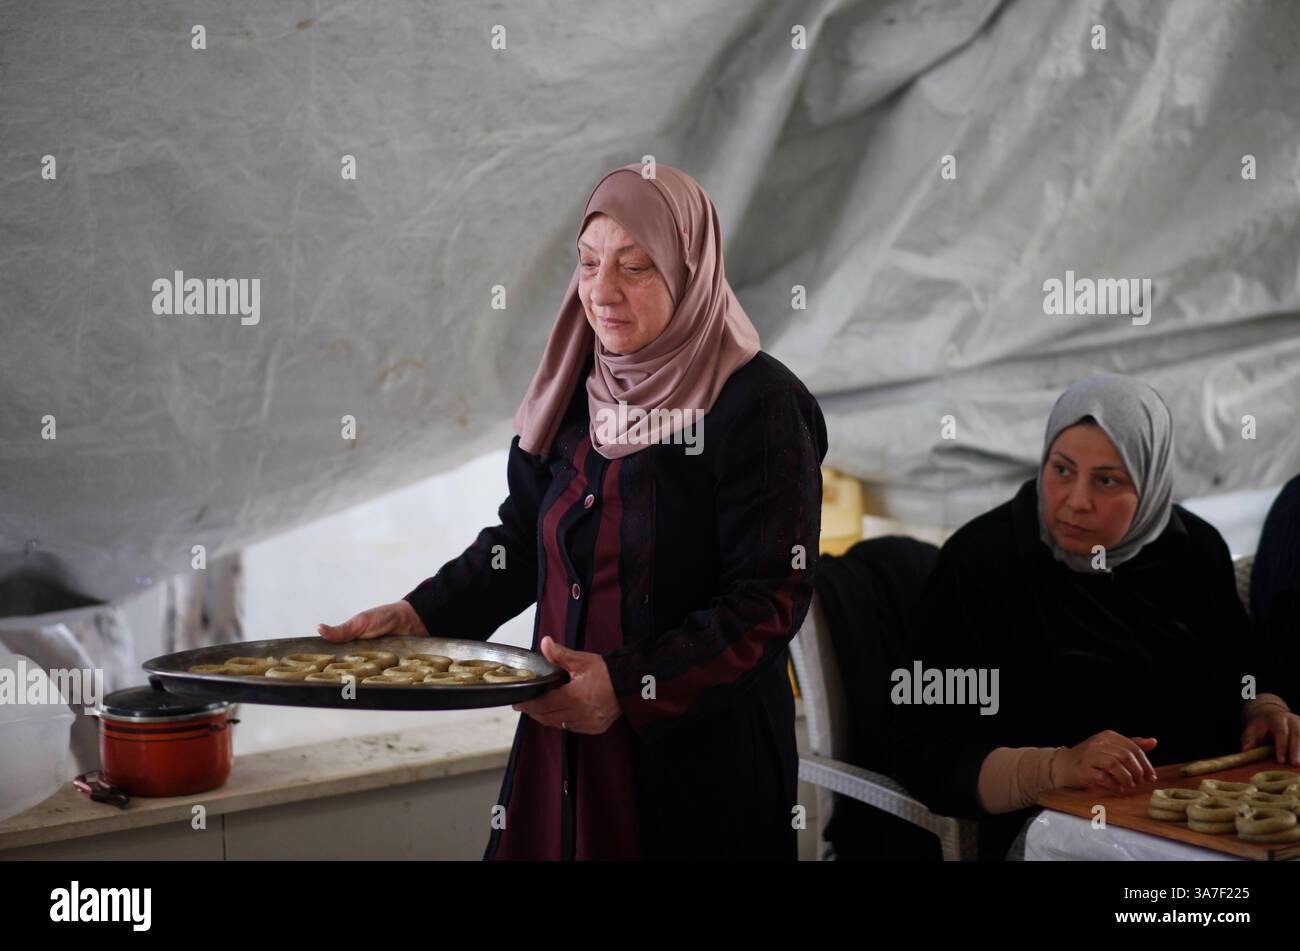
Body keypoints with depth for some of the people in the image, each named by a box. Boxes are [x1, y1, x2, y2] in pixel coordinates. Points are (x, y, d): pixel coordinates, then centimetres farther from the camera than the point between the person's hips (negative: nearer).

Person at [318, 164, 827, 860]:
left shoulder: (758, 405, -13)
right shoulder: (573, 393, 7)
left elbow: (768, 599, -17)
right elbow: (523, 537, 14)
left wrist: (629, 686, -26)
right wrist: (421, 615, -2)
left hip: (703, 756, -5)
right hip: (561, 737, 6)